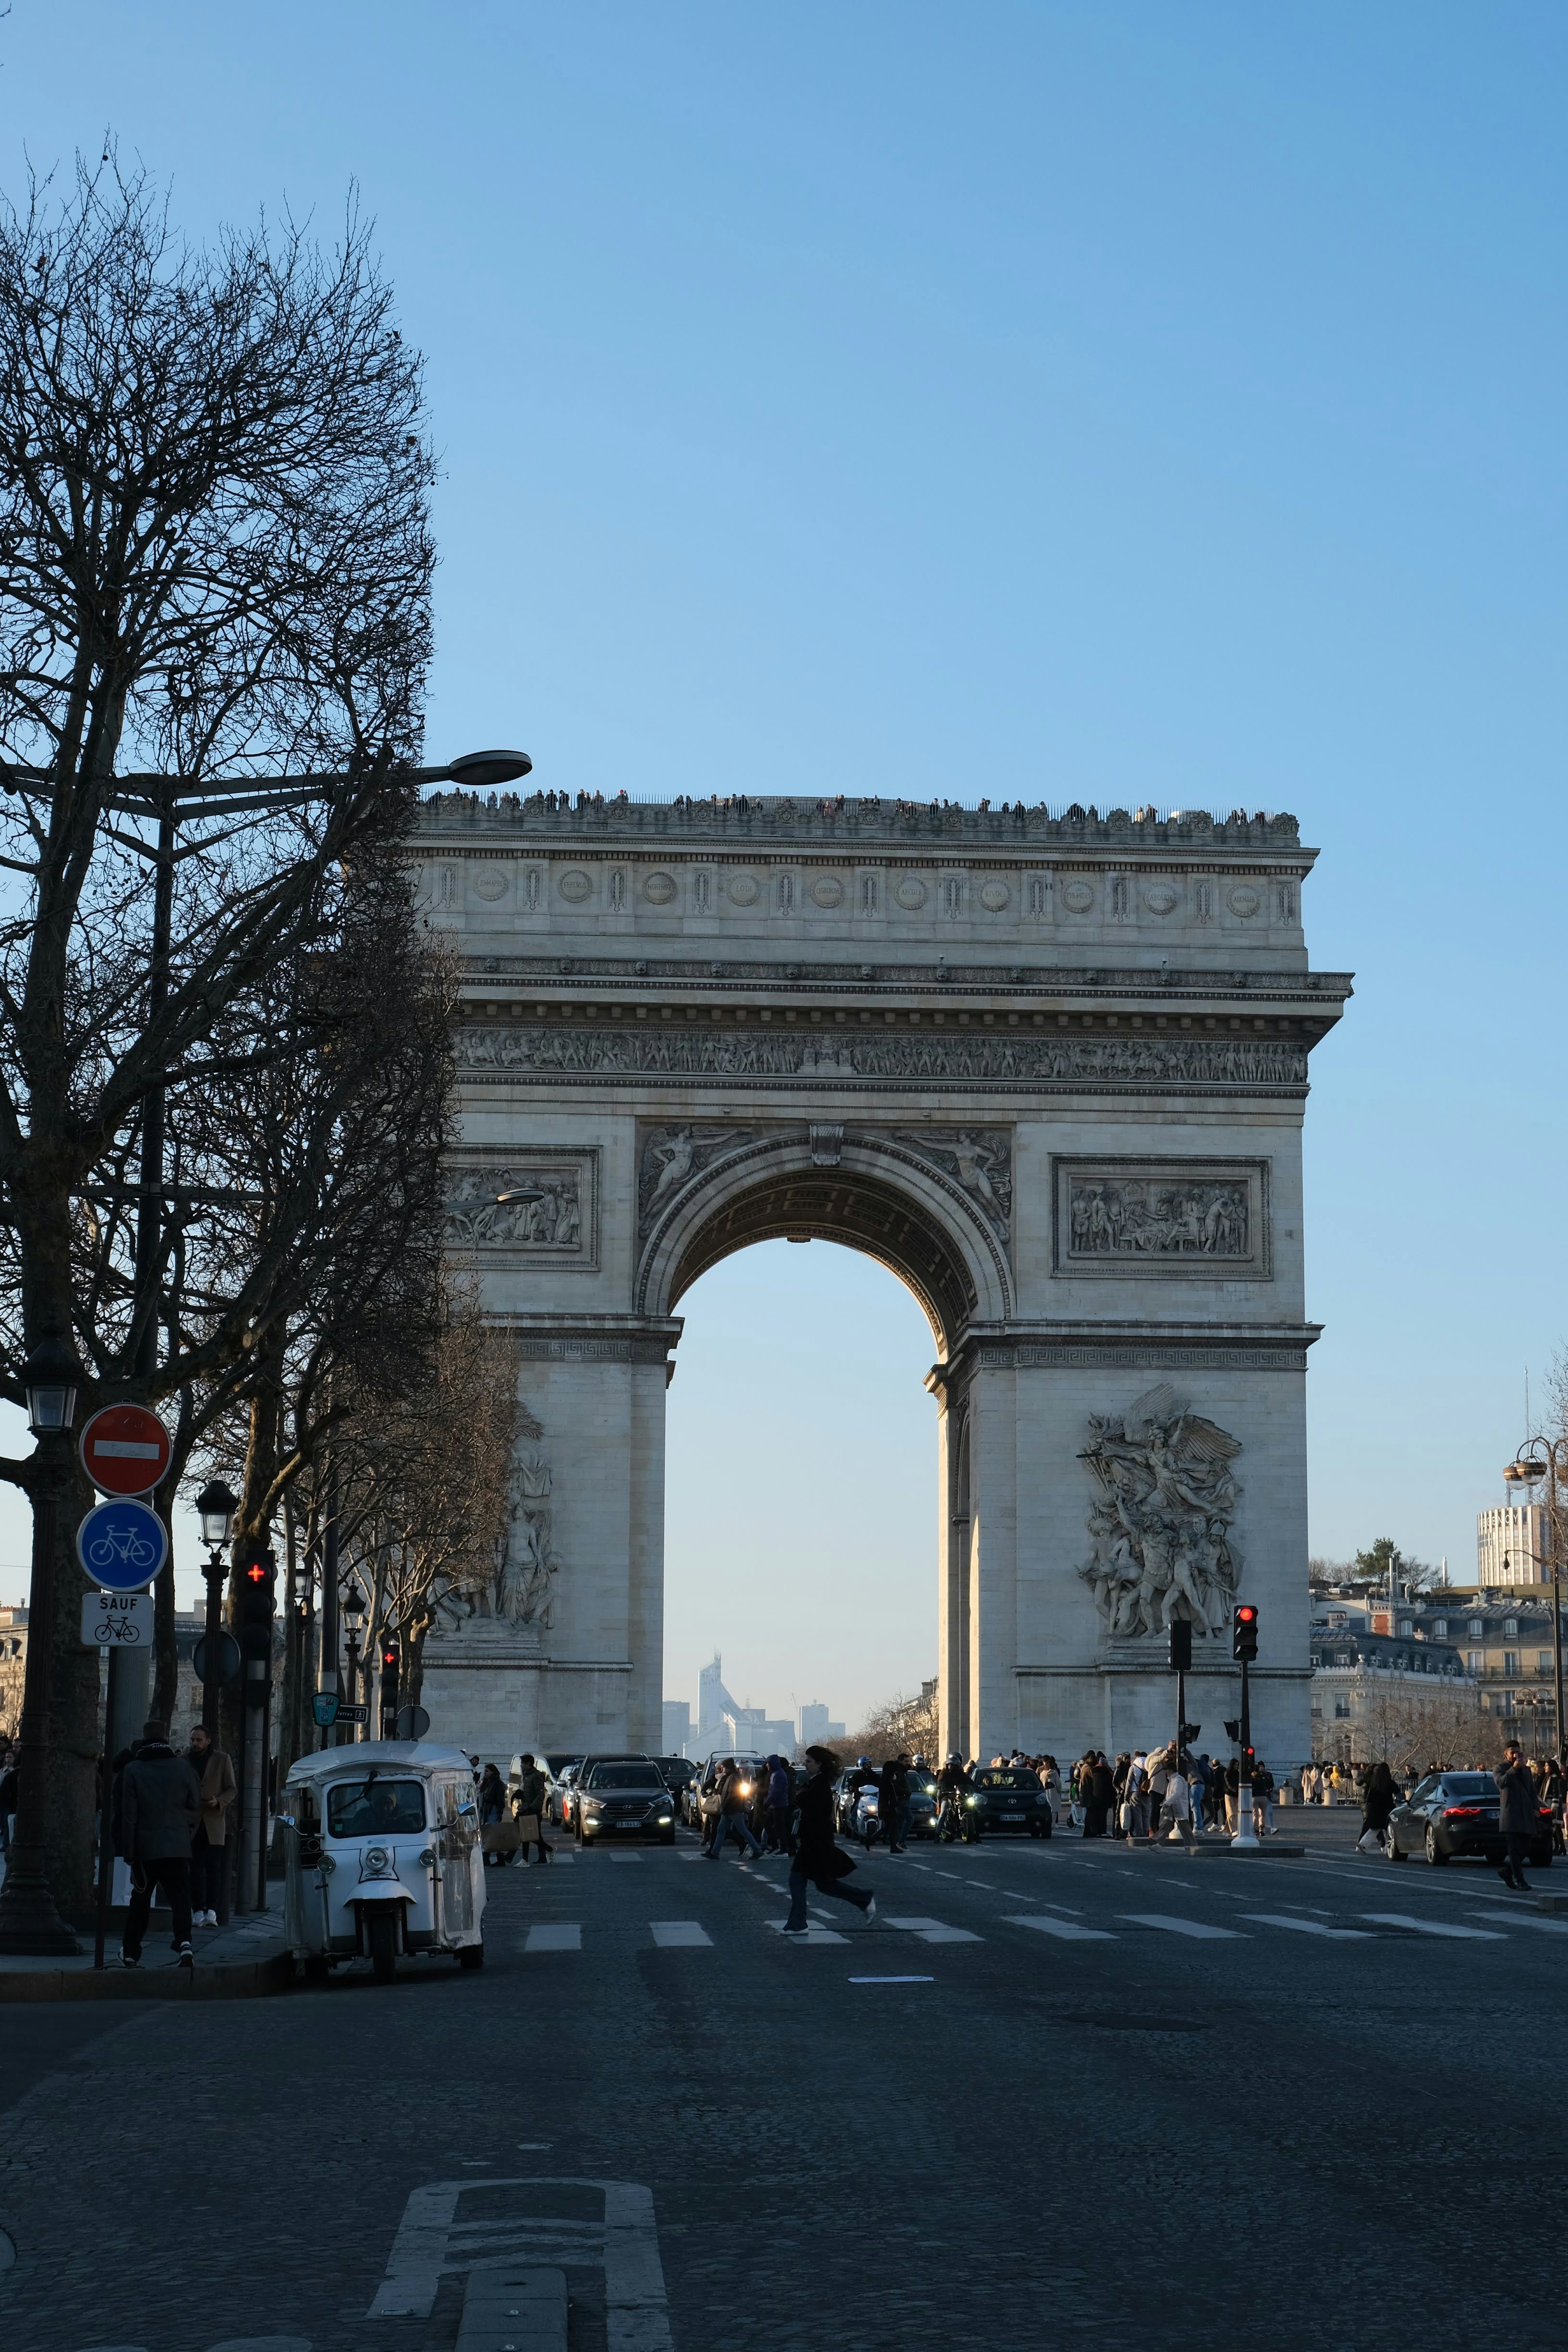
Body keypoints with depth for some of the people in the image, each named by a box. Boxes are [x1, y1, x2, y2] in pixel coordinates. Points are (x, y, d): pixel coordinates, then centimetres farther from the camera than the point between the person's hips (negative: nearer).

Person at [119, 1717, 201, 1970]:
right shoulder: (183, 1767, 1)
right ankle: (184, 1943, -22)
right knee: (180, 1898, 0)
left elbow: (128, 1814, -4)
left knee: (140, 1901, 13)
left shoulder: (133, 1770, -3)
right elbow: (195, 1809, 6)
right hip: (178, 1846, 0)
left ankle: (130, 1953, 19)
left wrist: (129, 1851, 0)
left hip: (146, 1847, 0)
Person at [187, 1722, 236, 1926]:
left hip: (214, 1823, -2)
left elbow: (232, 1790, 4)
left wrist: (219, 1802, -15)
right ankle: (199, 1911, 6)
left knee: (213, 1869, -10)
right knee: (196, 1869, 2)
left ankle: (211, 1911, -10)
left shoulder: (222, 1760, 4)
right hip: (192, 1823, 2)